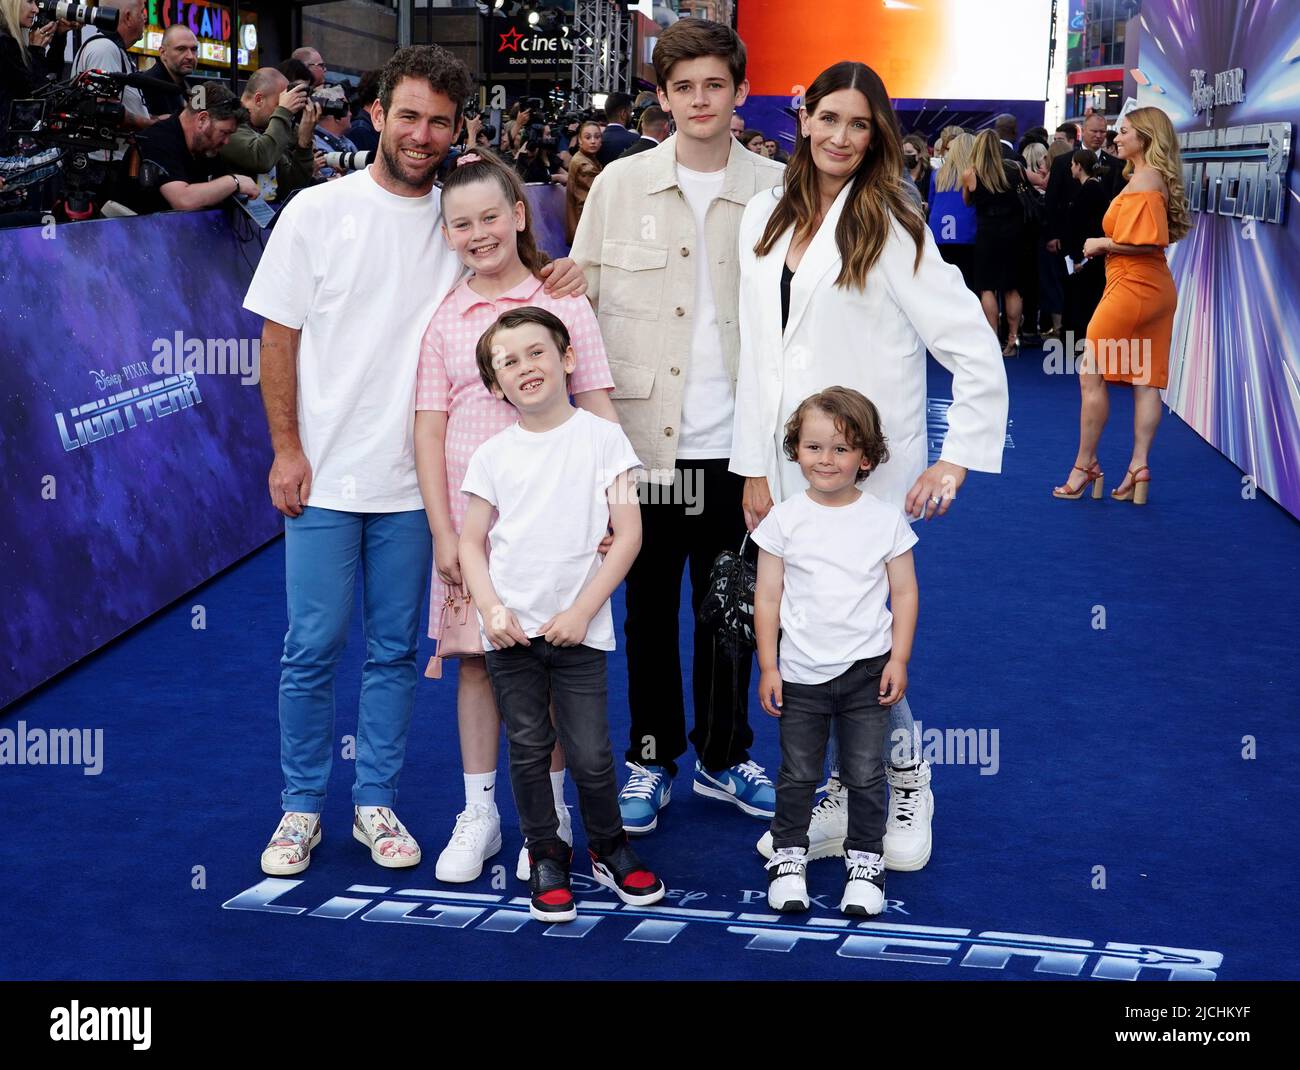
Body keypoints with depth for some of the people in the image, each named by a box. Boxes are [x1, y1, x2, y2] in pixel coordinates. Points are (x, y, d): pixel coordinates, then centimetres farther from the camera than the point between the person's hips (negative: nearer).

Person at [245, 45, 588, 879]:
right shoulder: (319, 211, -2)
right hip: (324, 474, -2)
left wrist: (558, 280, -8)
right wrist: (287, 449, -5)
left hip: (415, 479, 2)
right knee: (313, 647, 3)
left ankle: (377, 801, 22)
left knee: (396, 650, 9)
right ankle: (302, 807, 18)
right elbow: (278, 339, 0)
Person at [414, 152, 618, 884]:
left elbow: (598, 411, -1)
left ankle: (551, 813, 19)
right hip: (469, 513, 2)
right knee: (475, 660, 8)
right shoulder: (442, 319, 4)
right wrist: (443, 533, -4)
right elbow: (430, 429, 2)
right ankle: (479, 816, 20)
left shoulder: (563, 303, 0)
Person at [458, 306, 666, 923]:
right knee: (529, 751, 9)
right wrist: (492, 610, -9)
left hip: (579, 629, -2)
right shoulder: (493, 455, 3)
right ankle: (546, 857, 24)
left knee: (591, 754, -1)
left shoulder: (601, 438, -2)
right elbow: (471, 542, 7)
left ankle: (608, 848, 23)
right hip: (511, 632, 2)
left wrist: (582, 611, -11)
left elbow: (628, 534, -5)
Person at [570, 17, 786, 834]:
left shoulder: (778, 191, 0)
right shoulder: (619, 186, 2)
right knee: (650, 607, 10)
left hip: (735, 443, 0)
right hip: (643, 437, 0)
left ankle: (725, 756, 28)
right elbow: (583, 305, 5)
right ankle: (652, 759, 25)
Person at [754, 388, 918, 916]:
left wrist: (898, 660, -4)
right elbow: (767, 597, 0)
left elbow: (904, 593, 2)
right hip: (801, 674, 0)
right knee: (798, 774, 10)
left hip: (867, 671, 0)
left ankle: (865, 861, 22)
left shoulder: (886, 520, -3)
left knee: (865, 775, 7)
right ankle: (788, 856, 26)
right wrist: (768, 667, -3)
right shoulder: (784, 520, -4)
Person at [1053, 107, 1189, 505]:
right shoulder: (1158, 179, 14)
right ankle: (1139, 467, 4)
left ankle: (1085, 465, 2)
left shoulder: (1143, 180, -14)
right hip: (1156, 289, 10)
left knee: (1091, 376, -2)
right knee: (1146, 381, 5)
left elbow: (1143, 242, -23)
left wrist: (1100, 244, -11)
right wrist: (1108, 244, 6)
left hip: (1131, 288, -10)